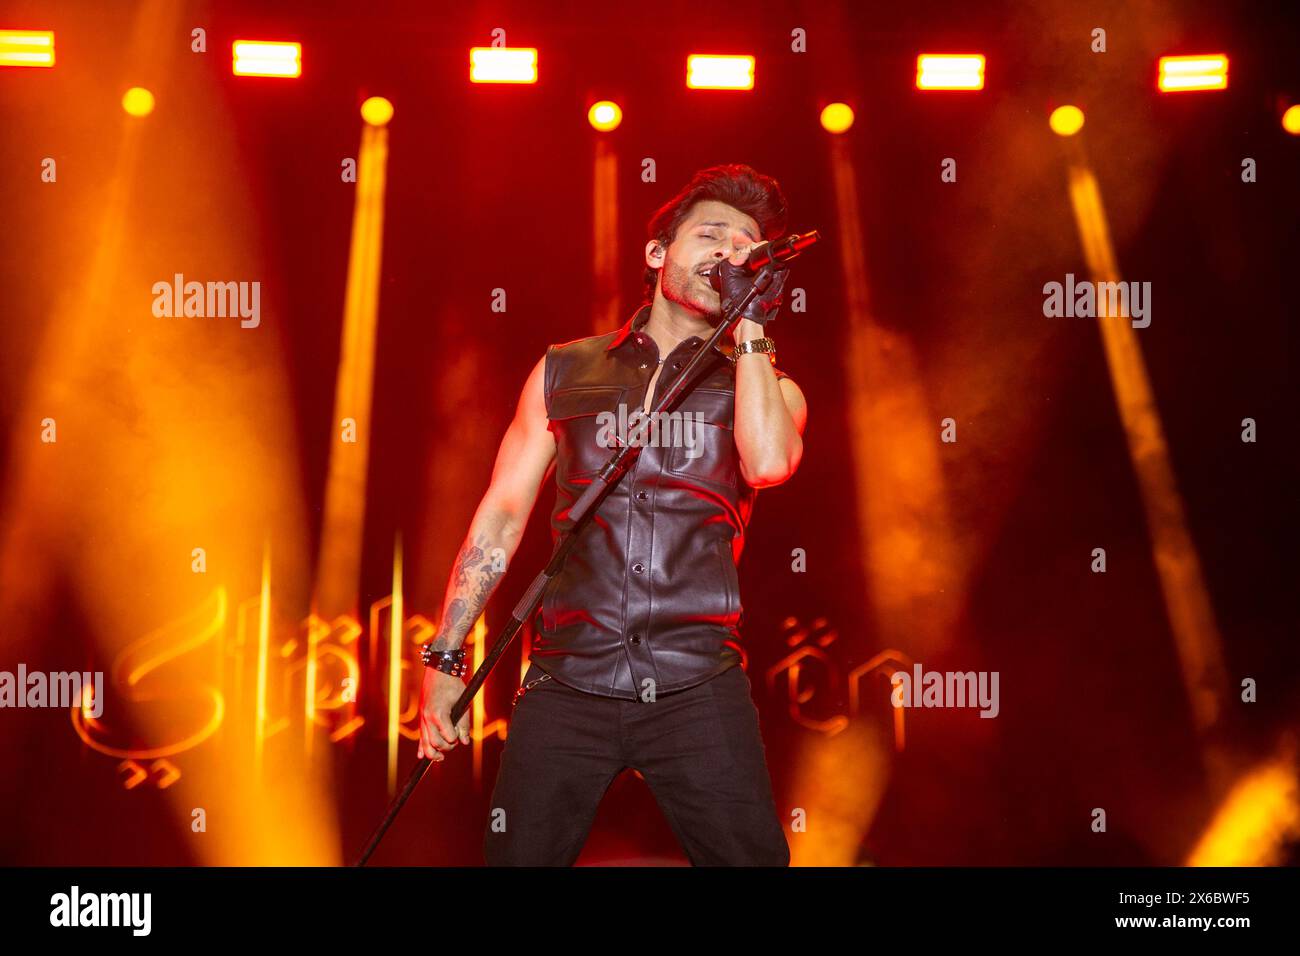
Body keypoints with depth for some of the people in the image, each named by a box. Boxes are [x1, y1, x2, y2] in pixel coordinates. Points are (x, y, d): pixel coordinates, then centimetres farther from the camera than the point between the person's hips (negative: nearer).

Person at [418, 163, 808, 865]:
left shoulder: (764, 387, 12)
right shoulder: (565, 373, 13)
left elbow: (769, 462, -12)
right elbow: (501, 516, 13)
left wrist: (751, 322, -4)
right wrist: (445, 657, 8)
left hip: (696, 692, 0)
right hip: (566, 685, 1)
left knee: (748, 855, -6)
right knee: (518, 856, 0)